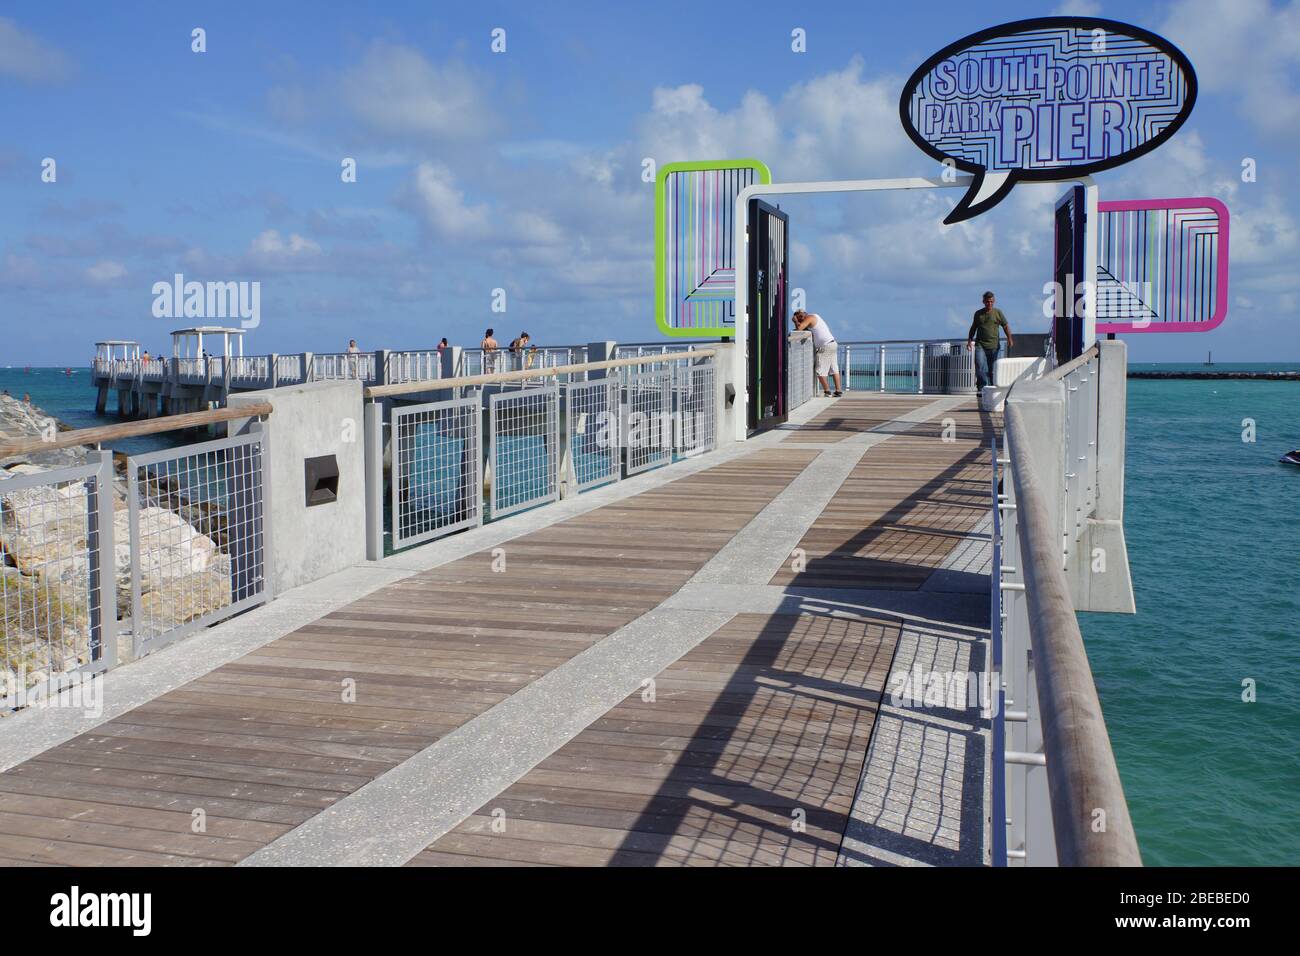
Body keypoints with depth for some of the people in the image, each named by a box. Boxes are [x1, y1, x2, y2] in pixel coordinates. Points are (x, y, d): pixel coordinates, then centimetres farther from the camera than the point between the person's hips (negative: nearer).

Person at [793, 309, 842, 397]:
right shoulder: (814, 316, 19)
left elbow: (799, 328, -21)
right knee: (834, 369, 11)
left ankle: (827, 391, -2)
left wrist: (795, 320, -3)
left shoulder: (809, 318, -10)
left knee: (820, 371, -4)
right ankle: (839, 390, 10)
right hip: (832, 344, 10)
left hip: (825, 347, -10)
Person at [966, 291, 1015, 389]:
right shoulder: (978, 313, 11)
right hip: (980, 345, 0)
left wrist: (1010, 339, -3)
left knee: (992, 369, 3)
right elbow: (973, 328, 20)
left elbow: (1006, 326, 8)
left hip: (994, 345, 0)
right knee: (980, 366, -15)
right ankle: (982, 386, -12)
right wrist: (969, 341, 12)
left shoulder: (998, 312, 7)